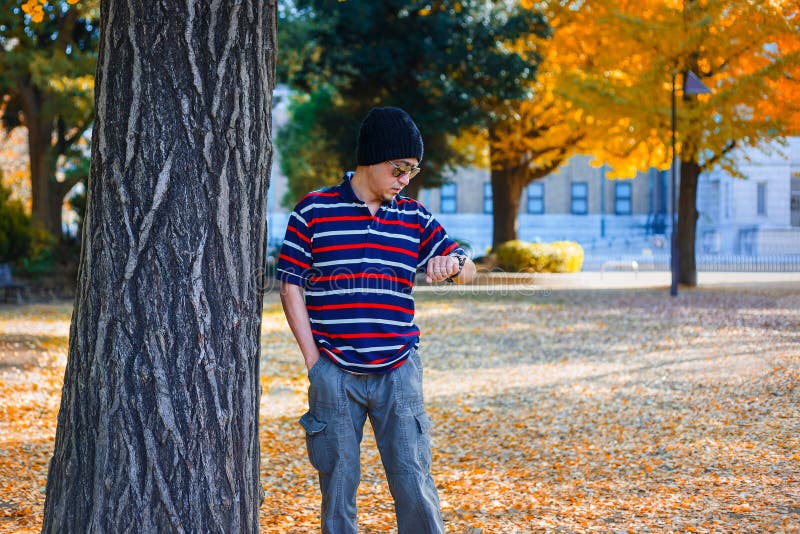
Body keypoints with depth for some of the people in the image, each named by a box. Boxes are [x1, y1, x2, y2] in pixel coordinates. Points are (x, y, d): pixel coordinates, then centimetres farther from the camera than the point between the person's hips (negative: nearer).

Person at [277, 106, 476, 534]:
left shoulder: (414, 218, 8)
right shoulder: (313, 211, 0)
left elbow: (468, 269, 10)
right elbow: (291, 286, 2)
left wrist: (451, 263, -16)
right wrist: (312, 358, -4)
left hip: (398, 371, 2)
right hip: (333, 374, -2)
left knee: (414, 480, -2)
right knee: (338, 482, 4)